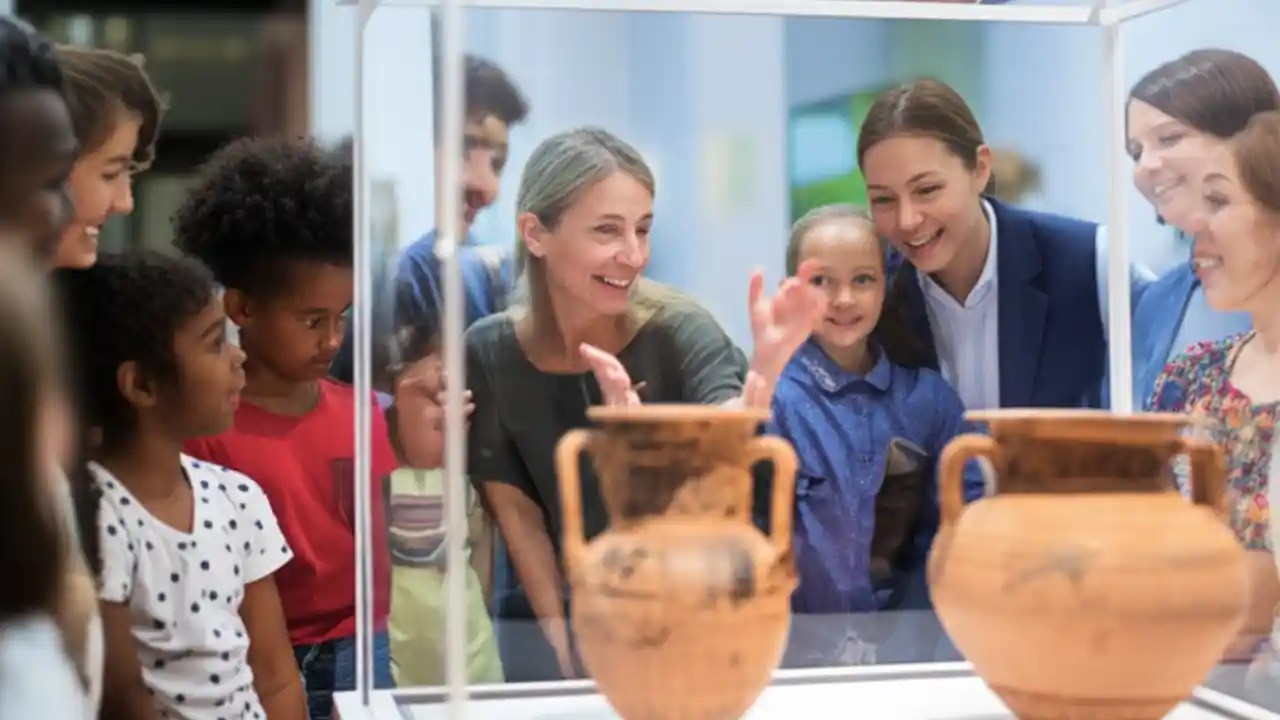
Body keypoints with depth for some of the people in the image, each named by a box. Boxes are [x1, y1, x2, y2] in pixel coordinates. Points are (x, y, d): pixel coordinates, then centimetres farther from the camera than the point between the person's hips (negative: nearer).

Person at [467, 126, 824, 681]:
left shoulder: (677, 329, -20)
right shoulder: (488, 353, -13)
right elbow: (513, 512, -5)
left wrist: (764, 369, -58)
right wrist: (560, 641, -7)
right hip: (546, 620, 1)